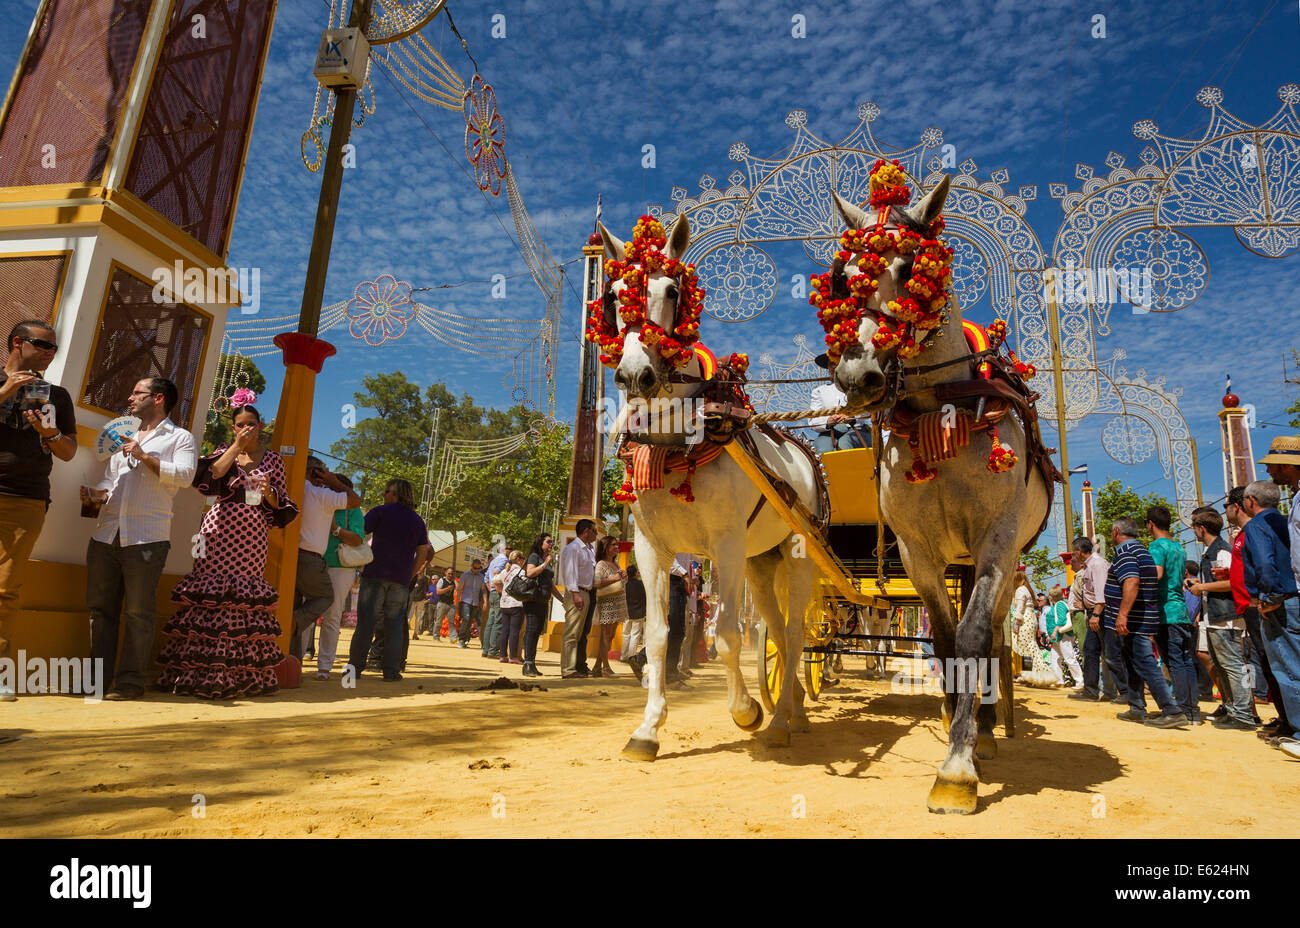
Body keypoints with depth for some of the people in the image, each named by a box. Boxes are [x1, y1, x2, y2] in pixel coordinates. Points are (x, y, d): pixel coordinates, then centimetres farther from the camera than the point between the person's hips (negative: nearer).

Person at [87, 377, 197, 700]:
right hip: (105, 534, 6)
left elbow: (185, 475, -11)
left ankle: (130, 680, 3)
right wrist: (95, 493, 7)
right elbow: (110, 478, 27)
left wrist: (145, 457, -13)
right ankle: (97, 678, 14)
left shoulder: (180, 438, 6)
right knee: (100, 607, 7)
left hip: (146, 538, -6)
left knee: (138, 612, -3)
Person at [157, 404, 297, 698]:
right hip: (220, 529, -1)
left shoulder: (273, 459, 14)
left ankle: (244, 675, 5)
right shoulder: (225, 450, 12)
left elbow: (280, 505, 15)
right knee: (212, 595, -5)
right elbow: (211, 475, -9)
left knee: (247, 596, -1)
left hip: (253, 534, 1)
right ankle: (201, 672, 1)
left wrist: (268, 492, -6)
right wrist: (236, 446, -7)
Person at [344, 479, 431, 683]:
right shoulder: (418, 521, 12)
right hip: (400, 580, 3)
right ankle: (392, 671, 4)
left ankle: (355, 667, 3)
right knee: (394, 625, 5)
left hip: (375, 574, -3)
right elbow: (423, 554, 12)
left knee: (365, 622, 2)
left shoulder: (380, 512, 0)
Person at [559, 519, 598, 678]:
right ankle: (568, 669, -7)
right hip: (577, 593, -9)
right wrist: (575, 593, -23)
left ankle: (581, 666, 20)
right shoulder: (572, 548, -8)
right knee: (572, 633, -8)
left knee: (583, 633, 13)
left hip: (589, 593, 9)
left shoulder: (590, 550, 20)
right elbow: (570, 571, -16)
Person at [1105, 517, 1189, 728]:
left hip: (1133, 622, -10)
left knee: (1146, 666, -9)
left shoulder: (1124, 551, -14)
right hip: (1144, 621, 10)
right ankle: (1137, 709, 23)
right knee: (1132, 665, 17)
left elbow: (1132, 582, -28)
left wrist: (1122, 614, -32)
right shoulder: (1142, 550, 17)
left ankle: (1173, 712, -11)